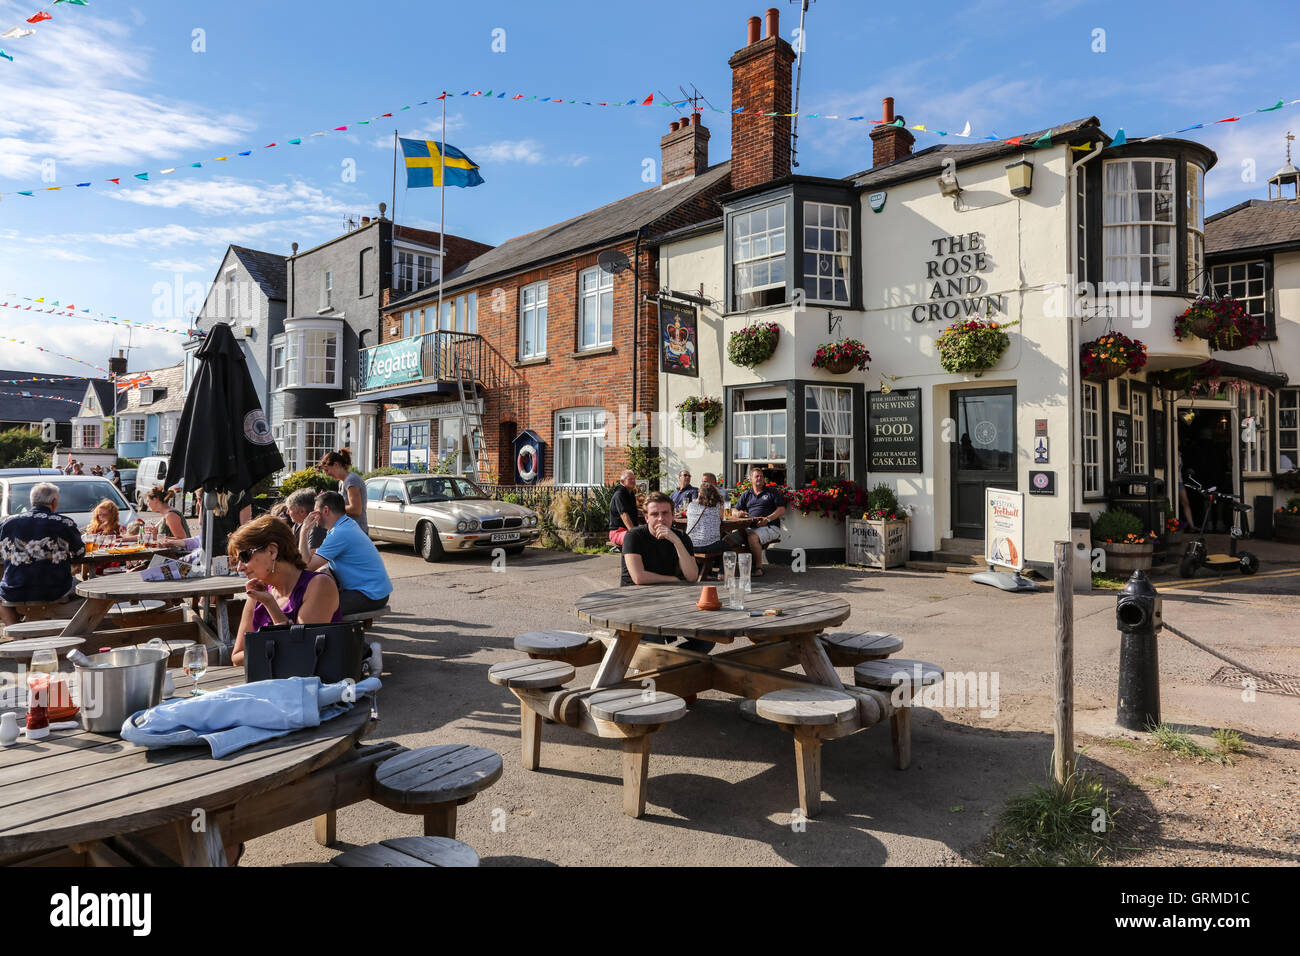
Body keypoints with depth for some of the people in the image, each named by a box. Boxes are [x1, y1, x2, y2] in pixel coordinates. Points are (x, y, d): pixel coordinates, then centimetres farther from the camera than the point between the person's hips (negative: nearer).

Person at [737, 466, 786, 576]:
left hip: (770, 527, -4)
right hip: (751, 528, 4)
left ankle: (759, 567, -22)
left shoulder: (772, 492, 11)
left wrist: (768, 519, -14)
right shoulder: (746, 495, 21)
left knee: (752, 537, -34)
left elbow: (782, 509, 1)